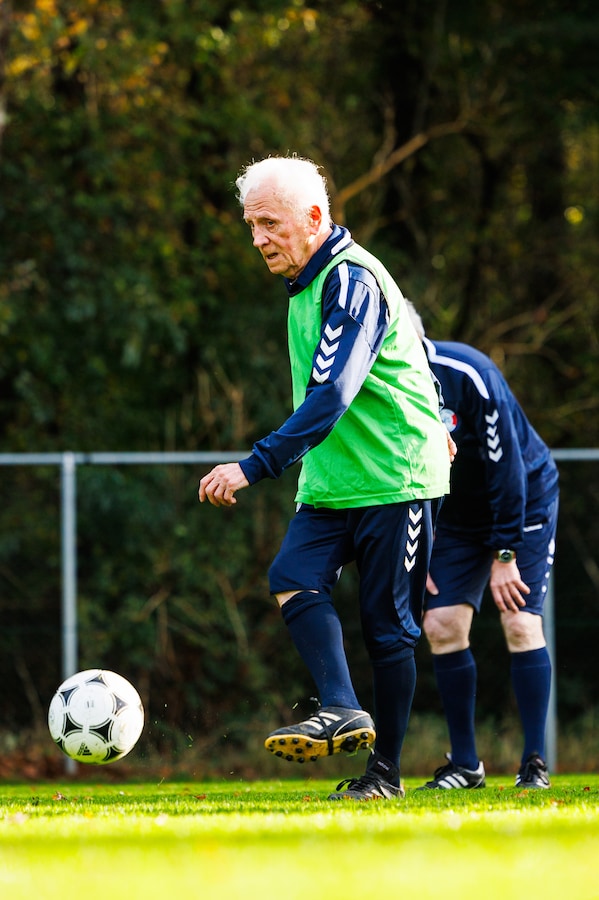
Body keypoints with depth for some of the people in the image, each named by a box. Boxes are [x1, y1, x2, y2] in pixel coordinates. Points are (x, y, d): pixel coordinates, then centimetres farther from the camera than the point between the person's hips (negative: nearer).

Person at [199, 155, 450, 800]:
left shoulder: (352, 281, -17)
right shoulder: (305, 283, 12)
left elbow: (330, 398, -27)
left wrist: (254, 466, -32)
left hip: (393, 478, -8)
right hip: (328, 482, 8)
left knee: (386, 623, -3)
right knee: (293, 579, -16)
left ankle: (385, 771, 4)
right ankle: (342, 711, -25)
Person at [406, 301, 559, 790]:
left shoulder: (469, 375, -29)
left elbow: (506, 467, -26)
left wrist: (505, 554, -24)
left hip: (526, 499, -5)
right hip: (460, 516, 5)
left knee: (521, 623, -15)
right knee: (442, 625, -7)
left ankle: (535, 763, -9)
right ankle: (465, 764, 2)